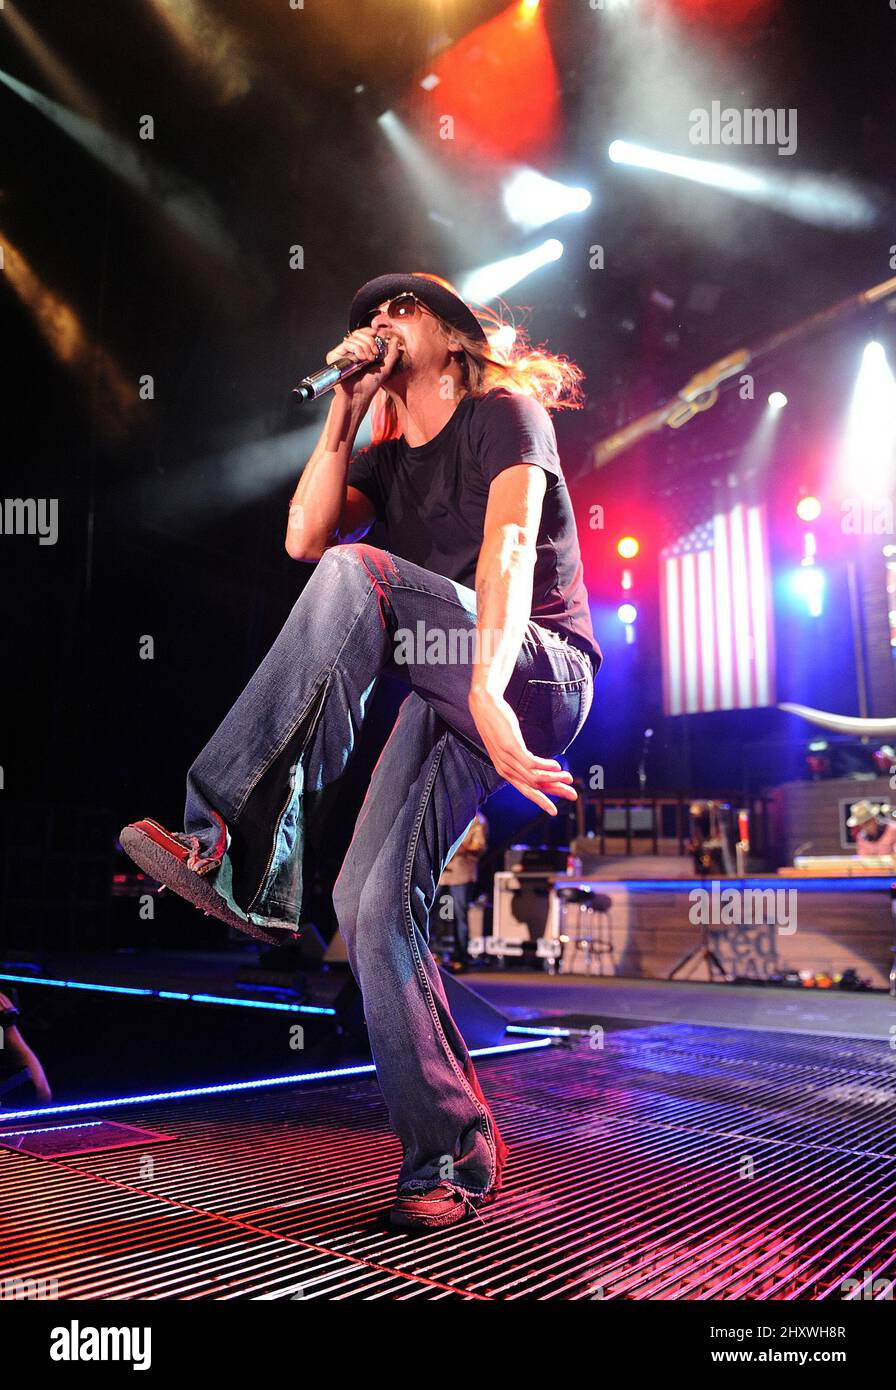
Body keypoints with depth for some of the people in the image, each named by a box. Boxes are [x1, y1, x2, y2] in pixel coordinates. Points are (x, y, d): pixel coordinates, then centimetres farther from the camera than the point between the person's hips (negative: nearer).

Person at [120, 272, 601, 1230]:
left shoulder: (506, 413, 2)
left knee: (357, 574, -29)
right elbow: (305, 536, 3)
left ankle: (237, 842, -32)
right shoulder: (386, 459, 23)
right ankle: (453, 1157, 1)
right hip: (448, 700, 6)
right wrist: (345, 407, 7)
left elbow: (509, 547, -18)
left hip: (537, 676, -6)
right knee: (372, 903, -11)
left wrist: (487, 692, -34)